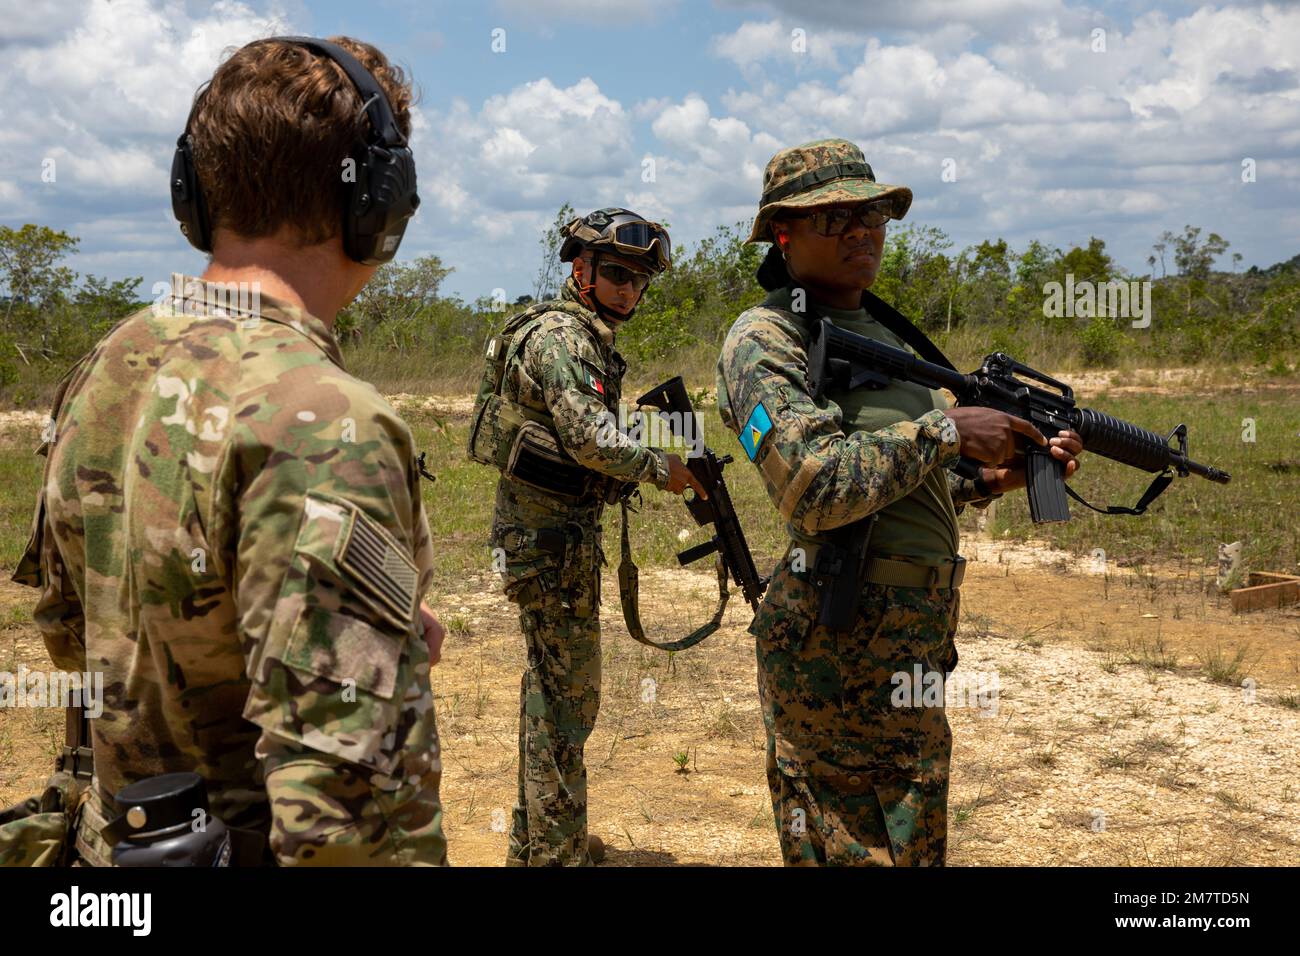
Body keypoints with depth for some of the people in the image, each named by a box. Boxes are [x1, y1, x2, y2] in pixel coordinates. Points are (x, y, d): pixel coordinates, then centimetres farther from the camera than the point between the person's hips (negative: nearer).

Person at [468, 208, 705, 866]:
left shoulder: (590, 338, 16)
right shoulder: (559, 334, -16)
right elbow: (589, 437, -25)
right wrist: (661, 468, -14)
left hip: (562, 528, 11)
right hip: (548, 534, -11)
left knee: (552, 685, 17)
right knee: (567, 694, -5)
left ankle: (533, 843, 29)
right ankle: (557, 854, 4)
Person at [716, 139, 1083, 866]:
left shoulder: (877, 334, 16)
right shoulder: (765, 340, -12)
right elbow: (815, 490, -26)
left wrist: (1000, 477, 7)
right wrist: (947, 431, -20)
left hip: (912, 641, 9)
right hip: (842, 645, -9)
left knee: (916, 842, 20)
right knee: (860, 850, 1)